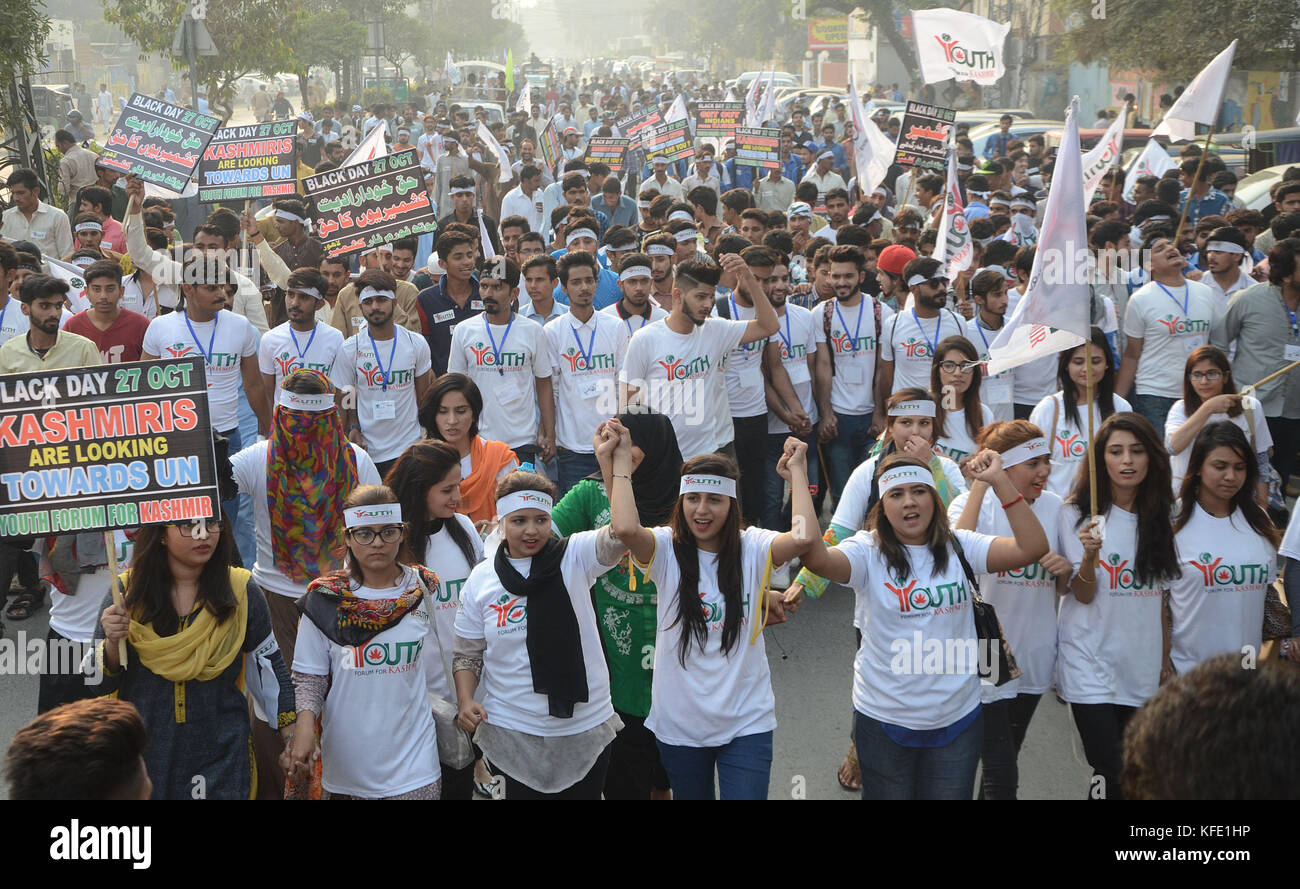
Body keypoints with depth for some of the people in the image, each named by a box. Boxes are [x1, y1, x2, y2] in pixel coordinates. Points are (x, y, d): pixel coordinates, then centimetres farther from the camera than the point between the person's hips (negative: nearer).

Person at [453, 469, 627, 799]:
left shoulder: (575, 557, -5)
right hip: (513, 732, 0)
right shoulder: (481, 579, -1)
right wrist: (466, 701, -12)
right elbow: (467, 654, 6)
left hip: (587, 725, 0)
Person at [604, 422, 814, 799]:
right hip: (680, 722, 1)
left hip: (747, 722, -1)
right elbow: (626, 528, -30)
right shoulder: (666, 548, -8)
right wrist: (620, 461, -20)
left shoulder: (753, 548, -6)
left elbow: (804, 538, -25)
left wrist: (797, 471, -15)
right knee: (691, 794, 19)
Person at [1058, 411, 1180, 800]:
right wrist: (1090, 555, -28)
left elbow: (1160, 596, 14)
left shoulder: (1160, 516, 7)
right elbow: (1083, 594, -9)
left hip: (1143, 668, 5)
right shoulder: (1078, 513, -7)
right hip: (1092, 664, -5)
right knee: (1111, 779, -12)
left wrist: (1165, 661, 13)